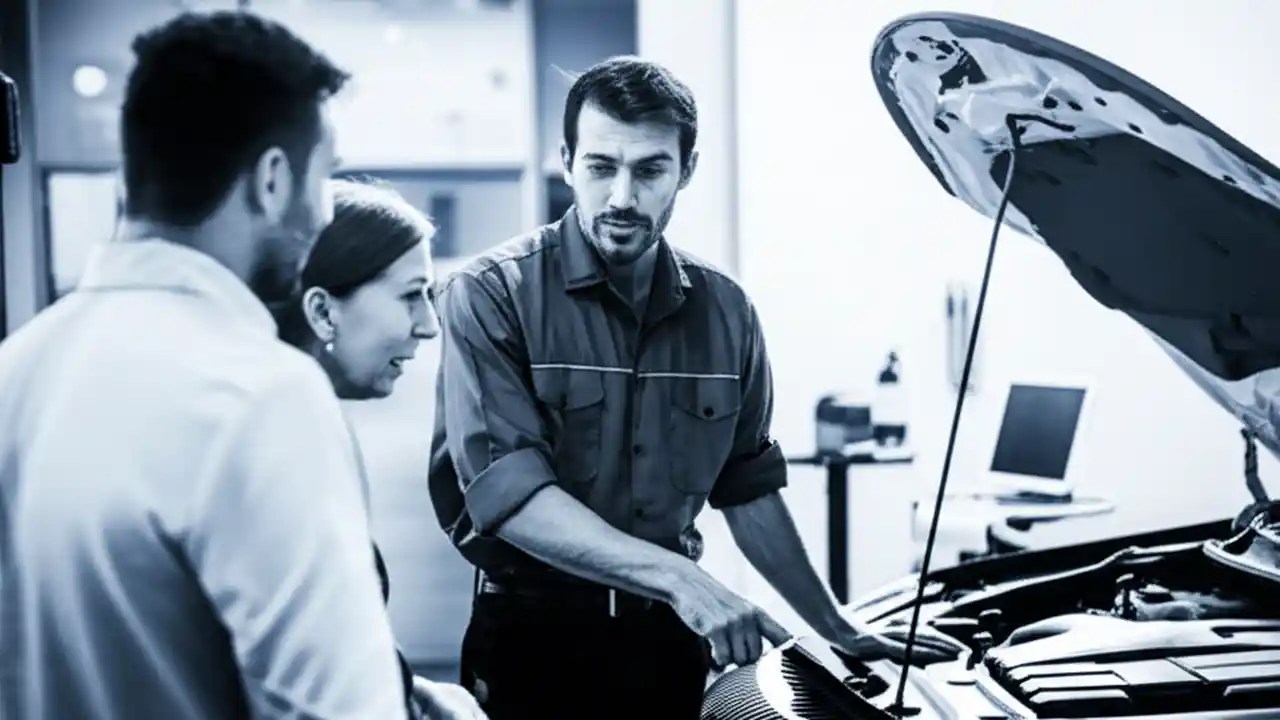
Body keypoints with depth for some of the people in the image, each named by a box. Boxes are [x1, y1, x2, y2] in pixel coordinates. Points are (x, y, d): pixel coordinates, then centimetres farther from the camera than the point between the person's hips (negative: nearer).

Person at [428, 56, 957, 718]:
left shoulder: (725, 312, 4)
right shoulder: (491, 296, -13)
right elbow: (508, 495, -22)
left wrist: (835, 629, 12)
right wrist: (677, 578, -30)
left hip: (667, 636, 5)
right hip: (534, 638, -4)